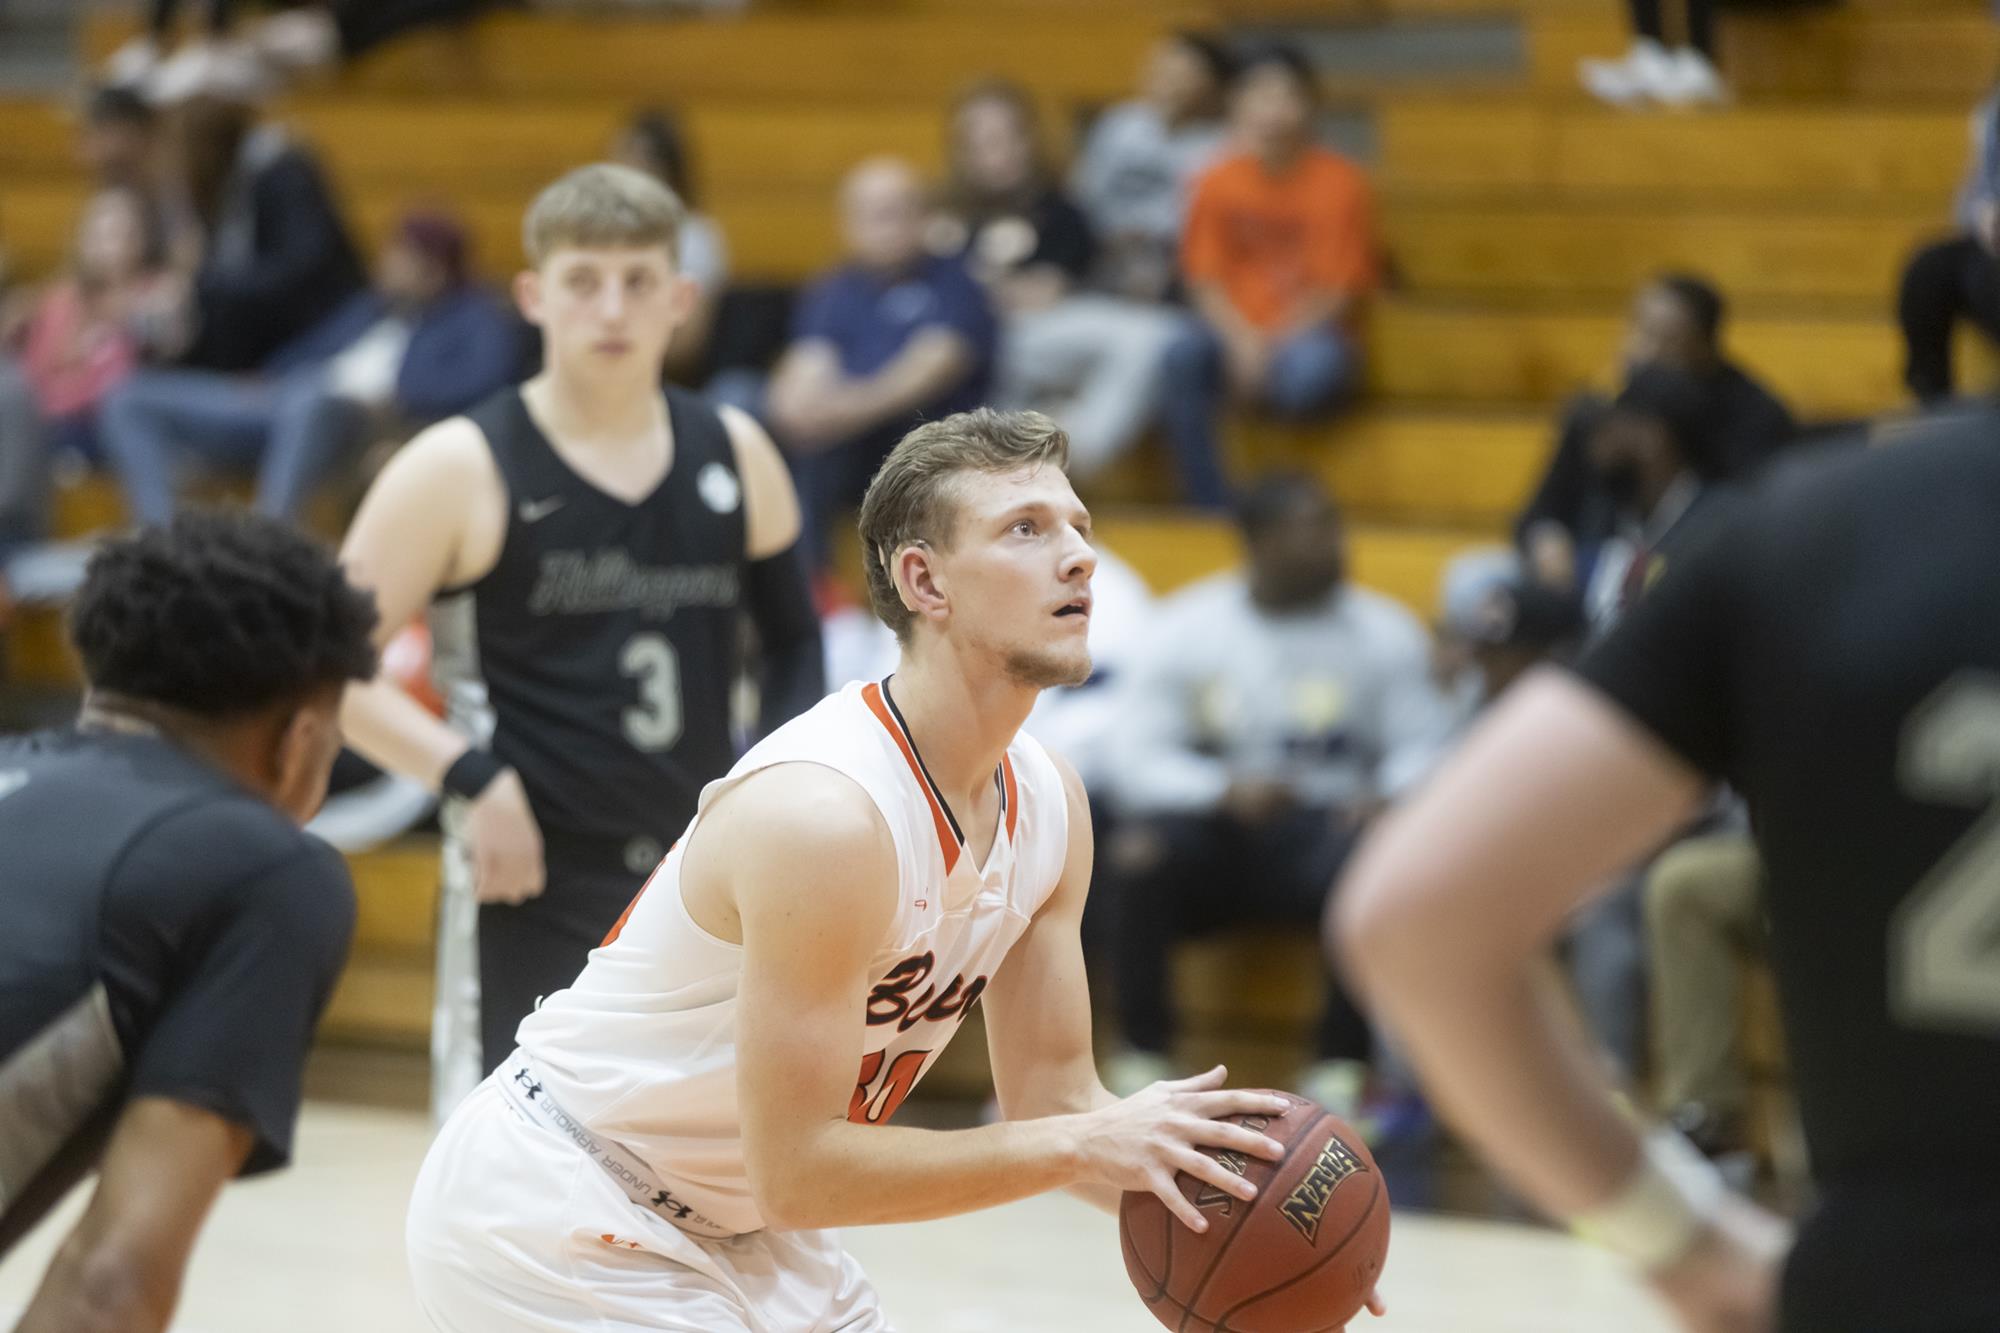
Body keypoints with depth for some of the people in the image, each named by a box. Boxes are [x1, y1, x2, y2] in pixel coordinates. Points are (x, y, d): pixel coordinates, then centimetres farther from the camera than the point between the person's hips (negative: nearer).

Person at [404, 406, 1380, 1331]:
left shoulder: (1048, 803, -3)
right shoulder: (827, 814, -29)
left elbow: (1050, 1094, 5)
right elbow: (797, 1169, -28)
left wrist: (1209, 1201, -13)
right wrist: (1085, 1146, -29)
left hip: (740, 1231, 9)